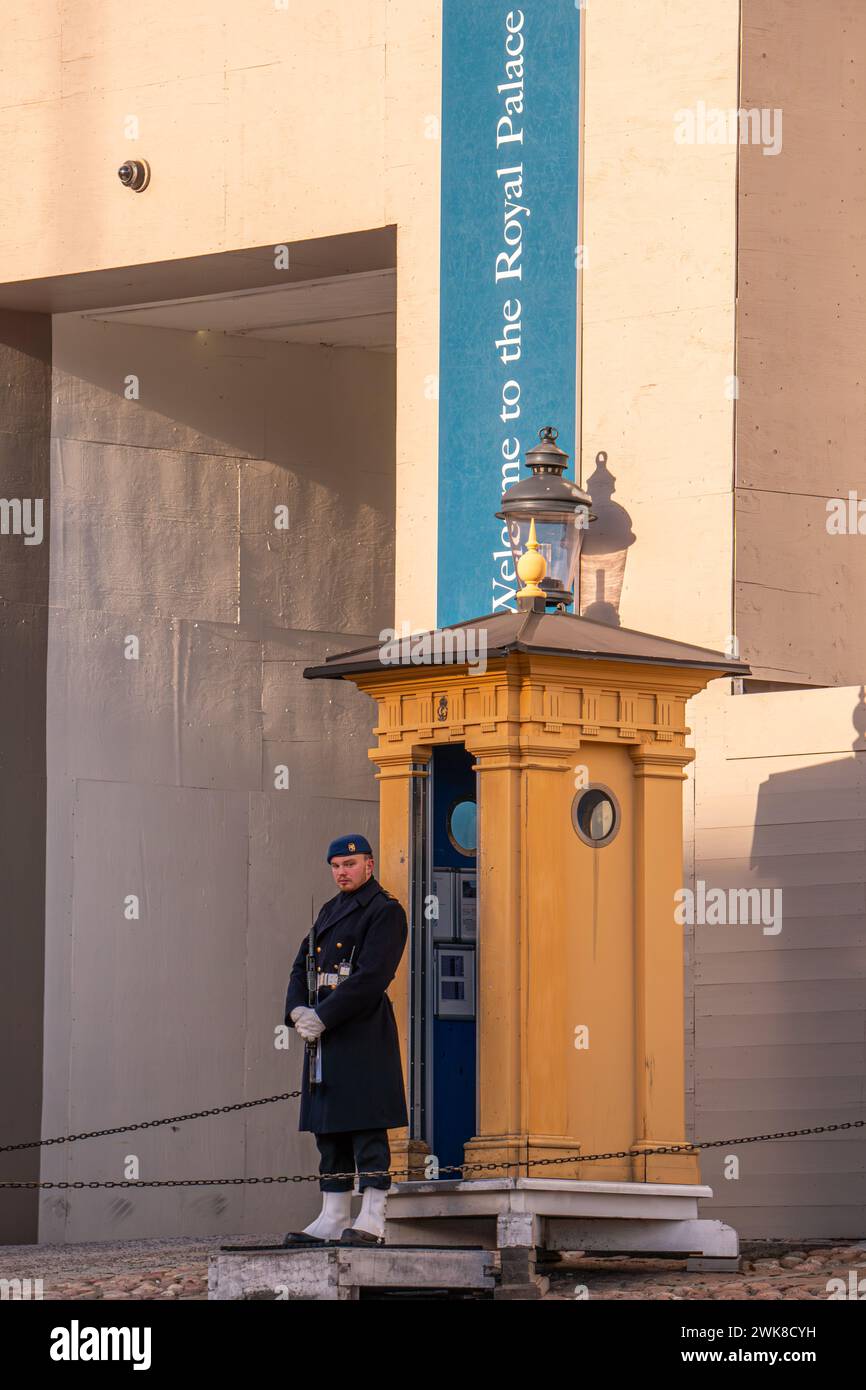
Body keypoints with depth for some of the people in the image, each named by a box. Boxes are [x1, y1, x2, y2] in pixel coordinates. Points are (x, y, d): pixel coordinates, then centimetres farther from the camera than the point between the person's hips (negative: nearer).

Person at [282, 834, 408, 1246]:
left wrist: (322, 1017, -17)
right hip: (325, 1033, 9)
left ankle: (371, 1221, -9)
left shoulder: (385, 912, -6)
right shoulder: (330, 911, 20)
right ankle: (332, 1219, 12)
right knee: (329, 1130, 8)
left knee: (367, 1127, -8)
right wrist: (298, 1011, -3)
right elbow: (301, 968, 17)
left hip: (363, 1034, -9)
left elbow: (370, 977, -16)